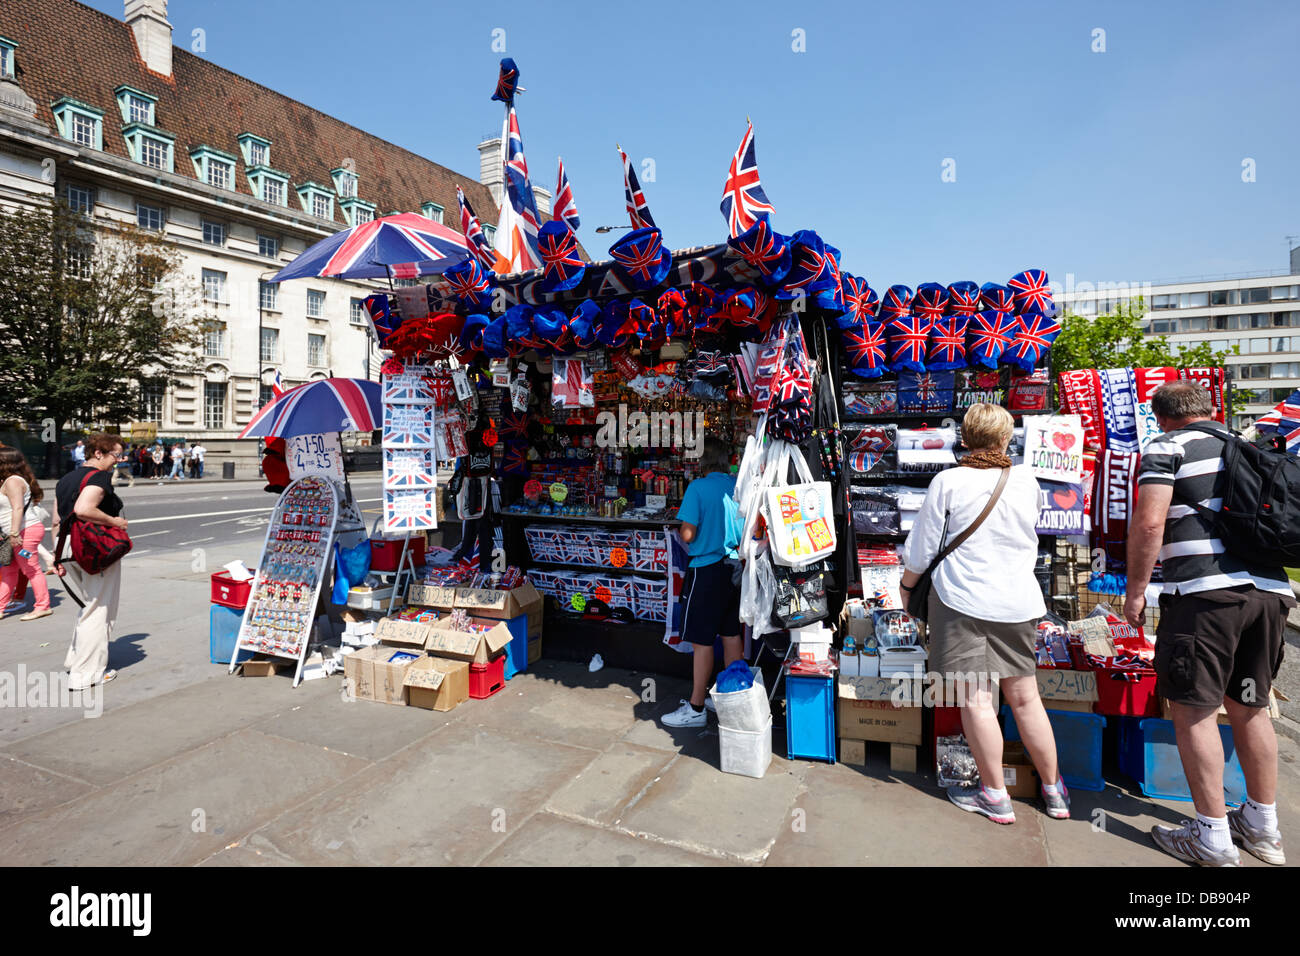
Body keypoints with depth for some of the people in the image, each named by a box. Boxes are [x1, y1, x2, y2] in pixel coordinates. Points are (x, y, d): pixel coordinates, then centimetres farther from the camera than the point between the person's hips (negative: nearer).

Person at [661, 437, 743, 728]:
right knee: (731, 635, 16)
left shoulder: (698, 488, -15)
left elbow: (688, 534, -17)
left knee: (701, 641, 2)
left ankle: (696, 708, 11)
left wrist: (679, 532, 4)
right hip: (735, 568, 6)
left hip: (707, 570, -6)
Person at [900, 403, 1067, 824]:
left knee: (975, 699, 4)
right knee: (1025, 697, 16)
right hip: (1017, 602, 5)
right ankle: (1053, 789, 29)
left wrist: (908, 585, 11)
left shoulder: (948, 481, -8)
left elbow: (922, 547, -4)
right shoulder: (1026, 480, 3)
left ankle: (995, 796, 13)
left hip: (962, 602, -4)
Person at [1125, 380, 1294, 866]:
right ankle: (1262, 827, 28)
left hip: (1204, 592, -7)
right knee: (1250, 707, 17)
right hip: (1269, 590, 7)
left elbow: (1149, 521, -14)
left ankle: (1213, 837, 7)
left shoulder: (1167, 446, -1)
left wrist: (1135, 588, -7)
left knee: (1193, 709, 1)